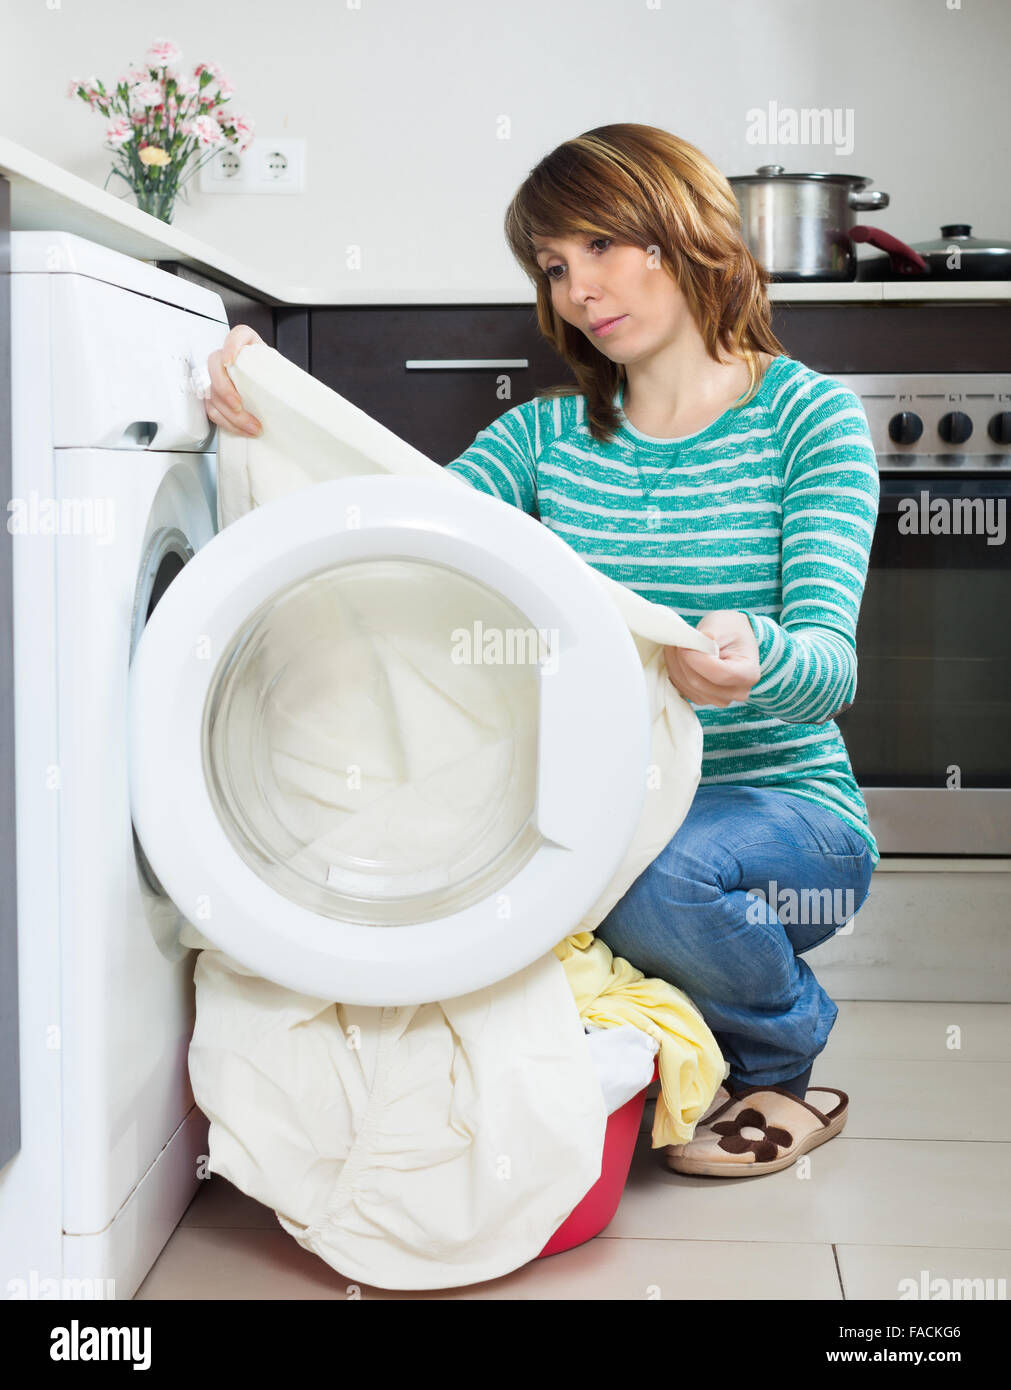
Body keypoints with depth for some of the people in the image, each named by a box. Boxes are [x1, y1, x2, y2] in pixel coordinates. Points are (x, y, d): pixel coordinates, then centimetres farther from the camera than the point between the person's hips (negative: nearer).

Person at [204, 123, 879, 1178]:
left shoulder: (807, 415, -5)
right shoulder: (548, 436, 7)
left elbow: (831, 662, -17)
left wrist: (755, 660, -41)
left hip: (789, 812, -4)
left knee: (649, 864, -35)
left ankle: (784, 1065, 0)